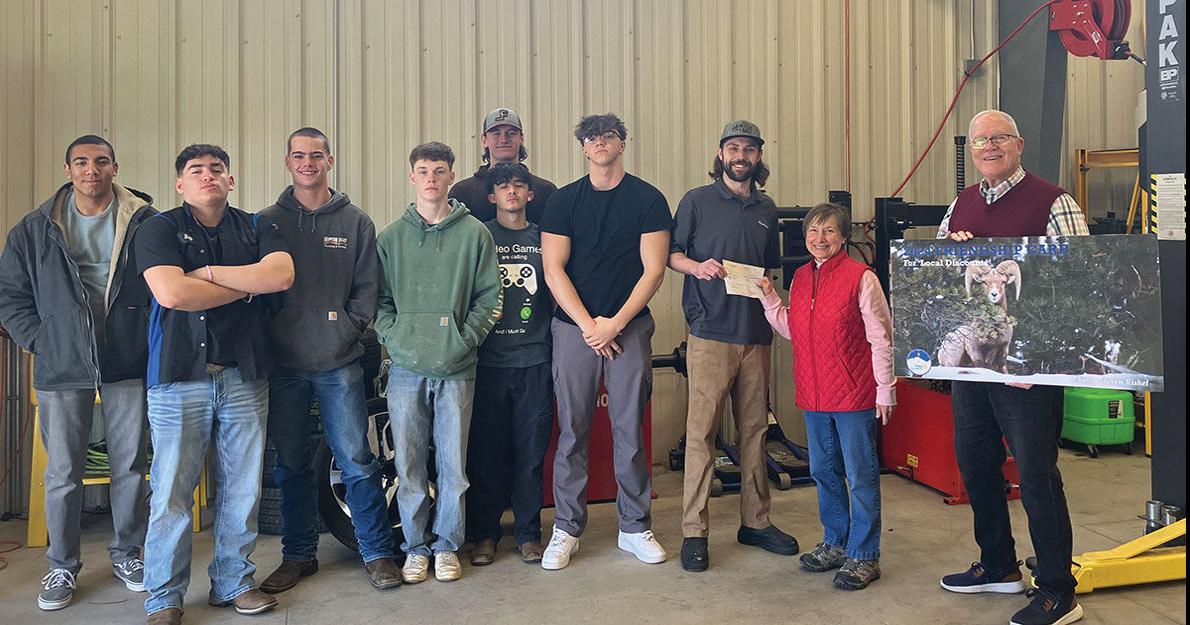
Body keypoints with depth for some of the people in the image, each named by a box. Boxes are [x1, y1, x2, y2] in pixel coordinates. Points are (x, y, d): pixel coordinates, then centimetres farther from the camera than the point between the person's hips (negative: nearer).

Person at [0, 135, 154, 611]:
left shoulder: (146, 224, 0)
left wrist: (151, 340, -4)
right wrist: (39, 340, -1)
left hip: (128, 364, -1)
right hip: (61, 368, 1)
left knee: (130, 466, 8)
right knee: (62, 472, 7)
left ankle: (126, 553, 25)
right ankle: (62, 566, 22)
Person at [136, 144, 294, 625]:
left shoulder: (256, 228, 10)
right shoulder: (159, 229, 3)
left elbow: (282, 275, -10)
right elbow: (170, 293, -15)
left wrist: (208, 272, -10)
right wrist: (249, 283, -7)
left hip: (244, 377, 3)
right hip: (179, 376, -2)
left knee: (242, 488, 8)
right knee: (171, 492, 1)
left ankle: (233, 582, 24)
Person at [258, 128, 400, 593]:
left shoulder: (356, 222, 6)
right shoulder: (267, 222, 8)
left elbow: (368, 286, 5)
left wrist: (348, 326, -7)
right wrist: (268, 332, -5)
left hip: (340, 363, -1)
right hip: (283, 363, 2)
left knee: (357, 462, 0)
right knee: (292, 467, 10)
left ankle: (377, 552, 13)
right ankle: (299, 555, 25)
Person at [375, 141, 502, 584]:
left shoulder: (474, 233, 4)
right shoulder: (391, 236, 9)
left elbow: (490, 297, 3)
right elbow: (379, 299, 10)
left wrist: (465, 339, -7)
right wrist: (394, 339, -4)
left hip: (457, 368, -1)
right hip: (405, 367, 1)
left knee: (453, 464, 4)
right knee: (409, 465, 6)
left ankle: (447, 545, 20)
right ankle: (416, 547, 21)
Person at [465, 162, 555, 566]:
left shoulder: (543, 238, 11)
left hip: (535, 359, 1)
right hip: (489, 361, -1)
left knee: (532, 450, 5)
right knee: (486, 450, 3)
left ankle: (528, 533, 17)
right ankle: (484, 534, 17)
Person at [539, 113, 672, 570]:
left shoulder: (648, 199, 4)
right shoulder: (563, 201, 6)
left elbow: (653, 270, -1)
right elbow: (553, 270, 0)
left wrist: (615, 324, -10)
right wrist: (588, 325, -9)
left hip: (629, 327, 0)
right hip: (574, 327, 1)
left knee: (630, 430, 4)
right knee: (571, 432, 3)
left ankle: (634, 527, 17)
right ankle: (567, 529, 14)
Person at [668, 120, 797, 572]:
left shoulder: (767, 209, 17)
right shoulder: (697, 201, 4)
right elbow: (671, 254, 5)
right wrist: (697, 266, -14)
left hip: (757, 334, 5)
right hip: (711, 332, -4)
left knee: (755, 429, 10)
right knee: (701, 430, -6)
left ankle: (755, 521, 22)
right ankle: (694, 530, 1)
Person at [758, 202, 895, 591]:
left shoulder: (861, 277, -10)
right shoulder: (800, 278, 9)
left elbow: (880, 339, -9)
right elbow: (791, 330, 14)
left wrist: (885, 390, -9)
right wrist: (768, 297, 4)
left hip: (854, 394, -7)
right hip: (813, 395, 7)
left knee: (860, 475, 3)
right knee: (824, 472, 17)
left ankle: (863, 555, 15)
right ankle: (836, 543, 34)